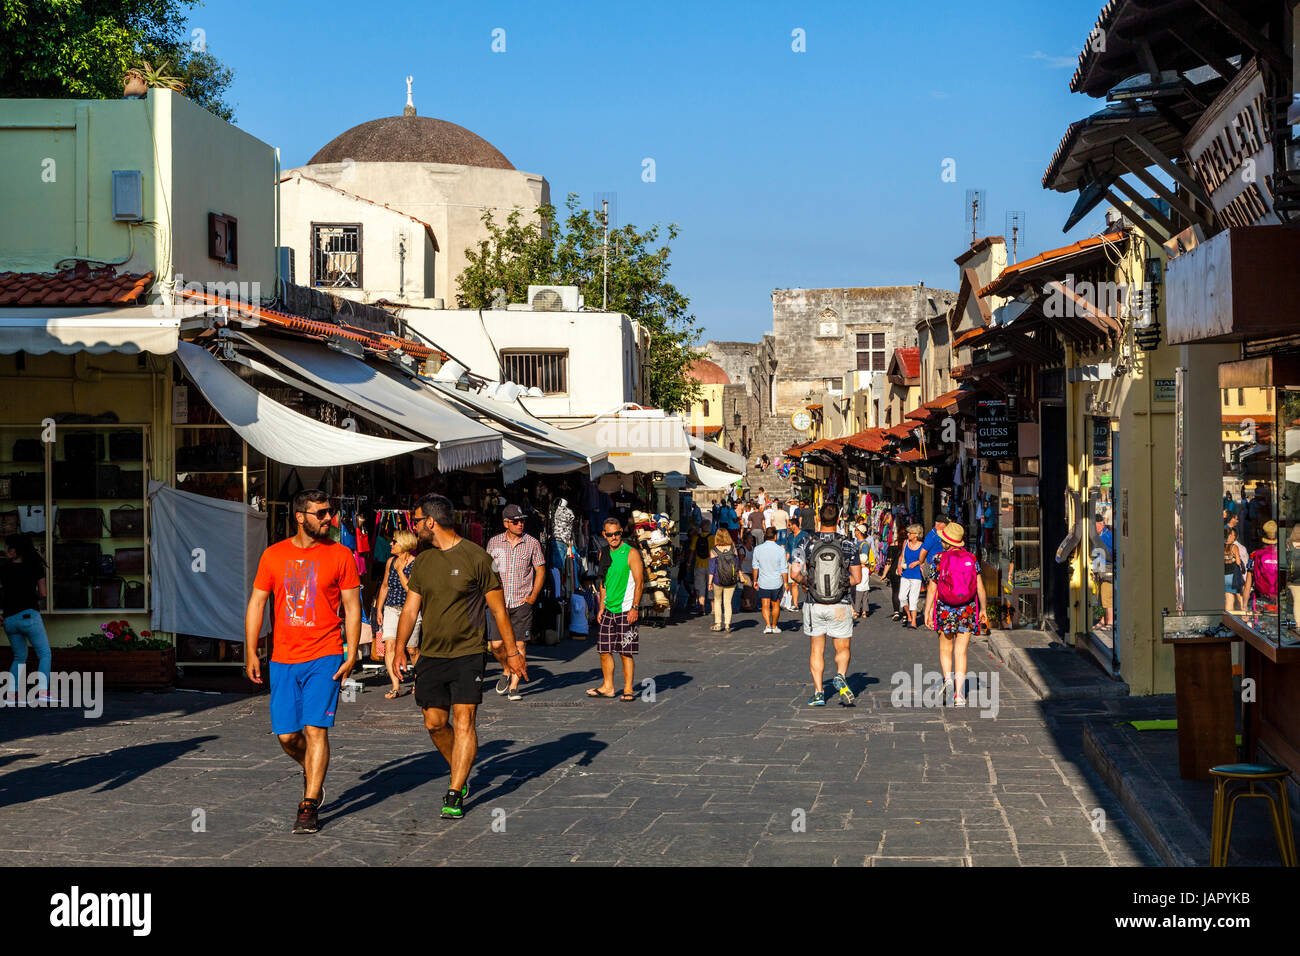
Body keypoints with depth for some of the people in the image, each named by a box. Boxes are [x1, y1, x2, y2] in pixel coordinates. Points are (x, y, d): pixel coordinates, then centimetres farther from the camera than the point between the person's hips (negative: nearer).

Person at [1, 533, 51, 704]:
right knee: (44, 654, 3)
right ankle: (42, 692, -12)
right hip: (28, 615, -3)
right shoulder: (36, 567, 1)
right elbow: (42, 593, 2)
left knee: (19, 657, 19)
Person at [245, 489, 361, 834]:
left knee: (315, 729, -9)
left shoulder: (340, 555, 0)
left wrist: (352, 654, -5)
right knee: (287, 735, 5)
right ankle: (312, 773, 35)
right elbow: (256, 603, 7)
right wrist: (251, 652, 0)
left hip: (324, 657, -2)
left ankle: (309, 807, -2)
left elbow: (352, 606, 2)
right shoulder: (273, 555, 5)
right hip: (283, 660, 3)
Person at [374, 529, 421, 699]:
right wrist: (379, 610, 15)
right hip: (391, 609, 4)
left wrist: (401, 570, -16)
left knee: (411, 649, 2)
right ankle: (396, 687, -13)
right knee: (389, 645, -12)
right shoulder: (391, 561, 7)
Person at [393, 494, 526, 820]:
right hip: (430, 655, 5)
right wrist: (400, 647, 4)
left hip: (468, 655, -5)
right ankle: (461, 775, 30)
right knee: (435, 723, 8)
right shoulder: (423, 561, 10)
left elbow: (498, 608, -2)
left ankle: (455, 795, -7)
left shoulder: (476, 557, -6)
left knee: (464, 722, -10)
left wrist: (511, 650, -1)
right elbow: (411, 608, 14)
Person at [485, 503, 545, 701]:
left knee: (520, 644, -5)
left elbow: (540, 572, 7)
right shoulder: (494, 543, 6)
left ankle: (514, 687, 1)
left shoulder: (532, 543, 2)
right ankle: (507, 671, 27)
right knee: (496, 645, -3)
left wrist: (532, 598, -1)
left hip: (522, 603, -1)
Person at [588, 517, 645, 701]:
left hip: (626, 610, -6)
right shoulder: (604, 554, 12)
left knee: (626, 652, -5)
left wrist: (635, 608, -15)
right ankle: (608, 687, 18)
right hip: (608, 610, 6)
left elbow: (639, 583, -9)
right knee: (604, 650, 7)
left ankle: (628, 690, 2)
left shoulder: (631, 553, -7)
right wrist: (601, 606, 14)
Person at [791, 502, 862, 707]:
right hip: (841, 606, -1)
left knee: (817, 650, 12)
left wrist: (806, 582, 8)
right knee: (842, 649, 12)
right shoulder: (848, 545, -6)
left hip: (814, 605, 1)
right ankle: (840, 676, -16)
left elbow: (795, 573, -12)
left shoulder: (807, 544, -5)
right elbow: (857, 578, -5)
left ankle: (818, 692, 6)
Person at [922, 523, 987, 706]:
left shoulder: (939, 559, -6)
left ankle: (948, 678, -8)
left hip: (945, 610, -1)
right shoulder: (971, 559, 0)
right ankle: (959, 695, -1)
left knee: (945, 649, 16)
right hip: (967, 610, 2)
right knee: (961, 652, 4)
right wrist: (983, 610, 13)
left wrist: (927, 612, 1)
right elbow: (980, 588, 2)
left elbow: (931, 589, -6)